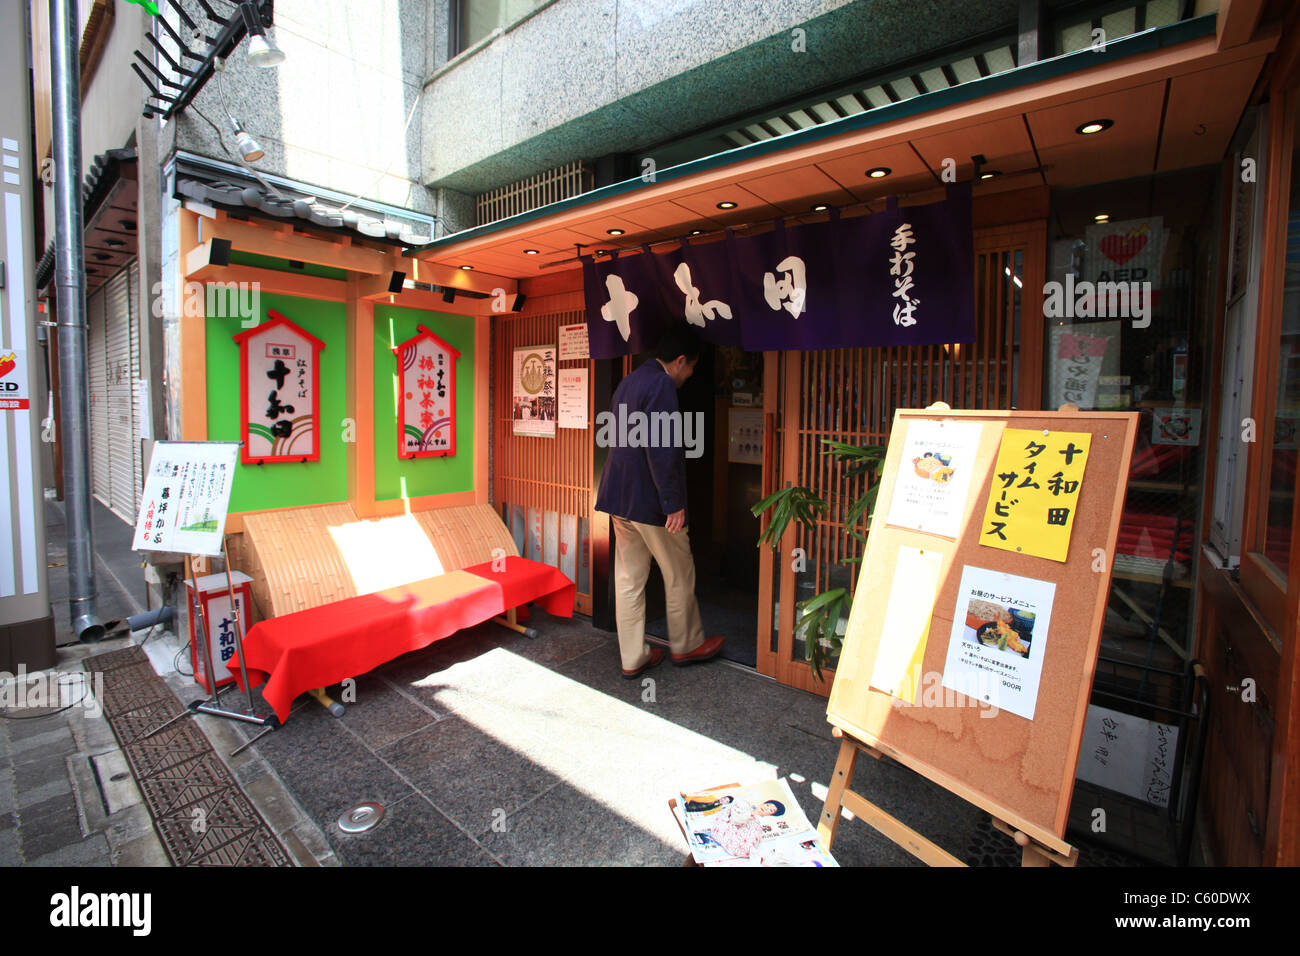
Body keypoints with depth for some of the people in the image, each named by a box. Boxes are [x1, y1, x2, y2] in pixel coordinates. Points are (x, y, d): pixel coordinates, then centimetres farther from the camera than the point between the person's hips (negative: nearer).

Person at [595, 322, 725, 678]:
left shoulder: (627, 382, 14)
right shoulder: (661, 384, -15)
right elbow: (661, 448, -23)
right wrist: (674, 503, -19)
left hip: (619, 498, 9)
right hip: (649, 500, -9)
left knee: (628, 579, 12)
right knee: (679, 575, 11)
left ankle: (632, 658, 22)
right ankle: (685, 645, 29)